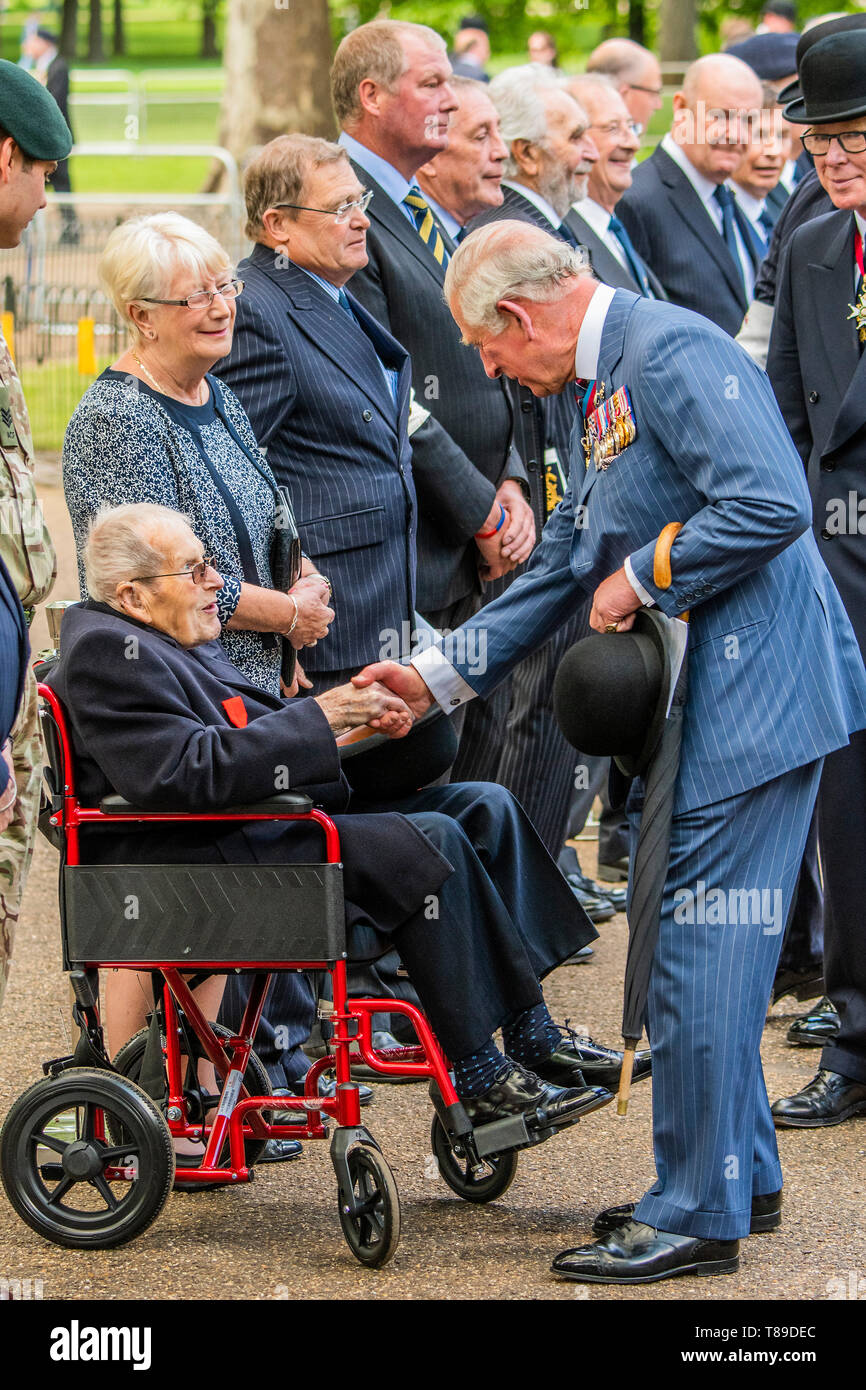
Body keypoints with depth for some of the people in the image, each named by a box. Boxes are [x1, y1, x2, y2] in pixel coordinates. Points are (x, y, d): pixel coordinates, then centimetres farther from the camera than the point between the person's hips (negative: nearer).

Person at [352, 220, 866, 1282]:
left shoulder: (673, 351, -15)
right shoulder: (604, 388, 18)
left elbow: (772, 505, -26)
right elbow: (561, 571, 23)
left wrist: (641, 578, -15)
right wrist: (436, 677, 18)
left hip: (751, 695, -10)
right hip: (692, 707, 10)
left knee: (699, 952, -8)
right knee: (692, 945, 15)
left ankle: (698, 1214, -2)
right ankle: (738, 1174, 25)